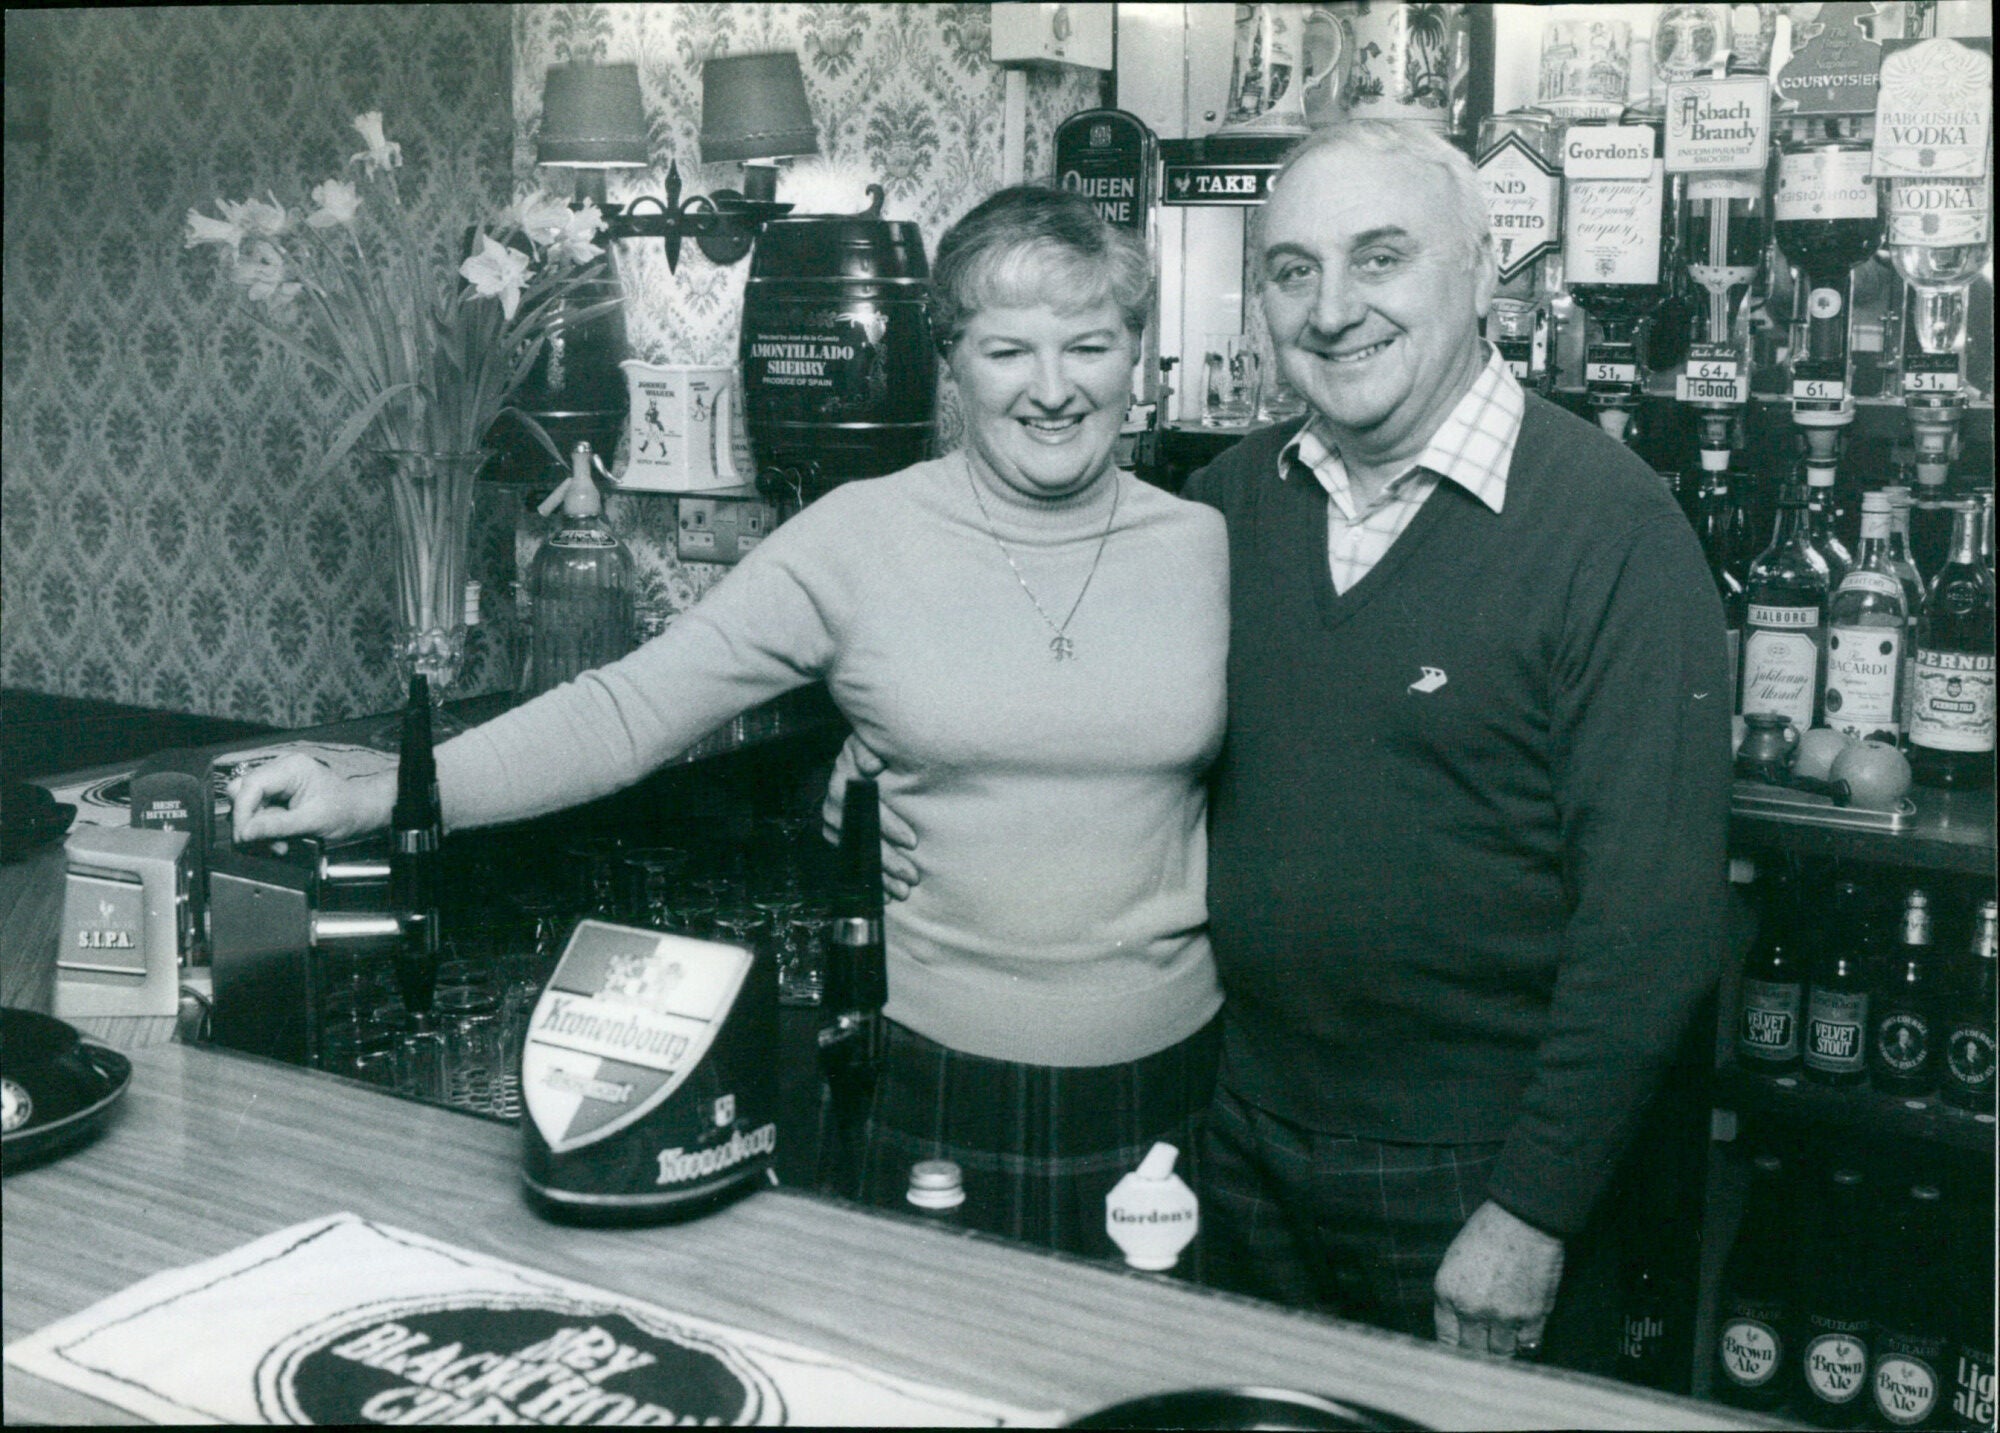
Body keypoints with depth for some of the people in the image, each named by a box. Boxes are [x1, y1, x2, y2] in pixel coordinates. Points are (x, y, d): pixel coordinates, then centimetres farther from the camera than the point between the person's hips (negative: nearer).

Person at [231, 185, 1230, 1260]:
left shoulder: (1206, 547, 0)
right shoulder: (857, 540, -7)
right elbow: (629, 711, -10)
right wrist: (372, 802, -17)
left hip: (1164, 1079, 2)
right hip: (942, 1080, -1)